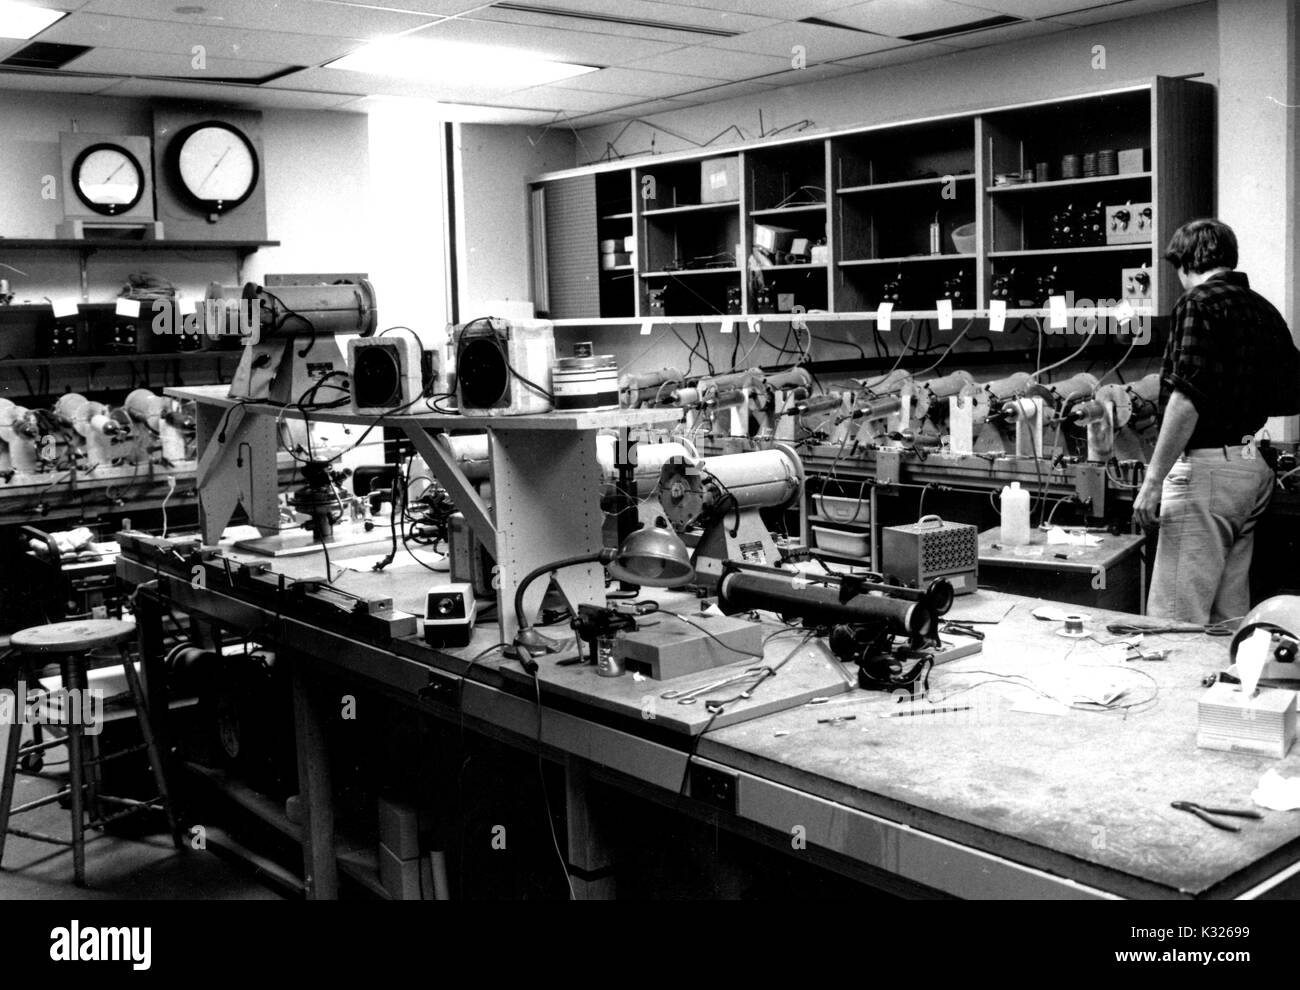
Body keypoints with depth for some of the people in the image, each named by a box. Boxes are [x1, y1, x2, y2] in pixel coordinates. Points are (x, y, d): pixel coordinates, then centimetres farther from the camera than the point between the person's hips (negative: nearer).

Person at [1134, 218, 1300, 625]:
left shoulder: (1199, 302, -10)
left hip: (1207, 466, -9)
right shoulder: (1265, 310, 15)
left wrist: (1153, 481, -17)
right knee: (1229, 617, 14)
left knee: (1176, 621, -8)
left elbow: (1187, 399, -19)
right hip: (1255, 470, 9)